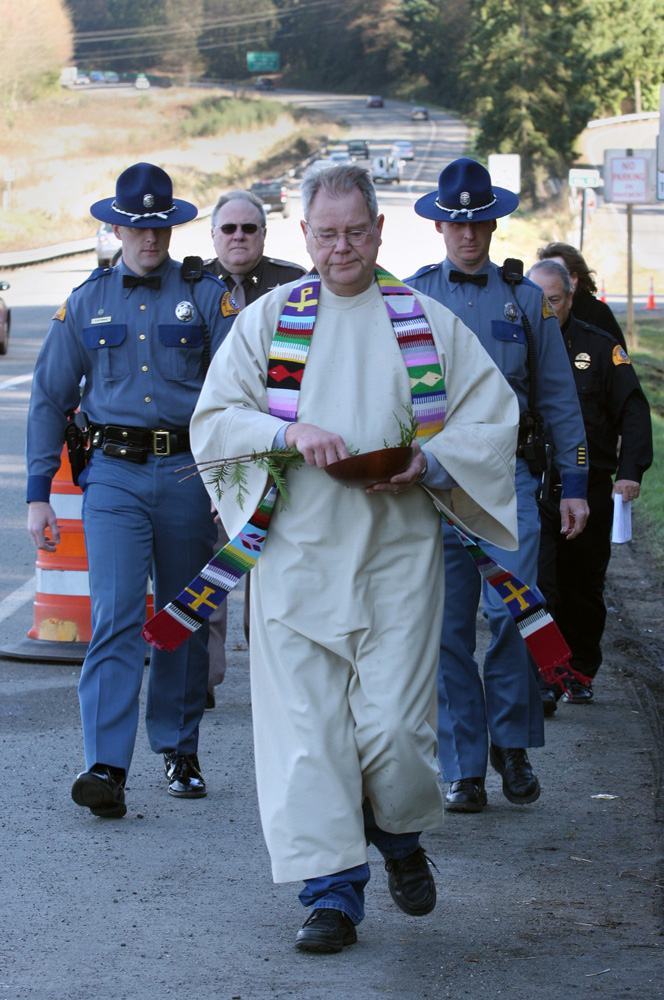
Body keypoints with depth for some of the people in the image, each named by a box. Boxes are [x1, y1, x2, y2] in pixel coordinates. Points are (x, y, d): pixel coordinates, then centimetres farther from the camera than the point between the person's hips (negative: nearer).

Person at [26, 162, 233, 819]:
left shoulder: (204, 297, 5)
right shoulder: (86, 303, 8)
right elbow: (49, 399, 11)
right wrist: (38, 494, 5)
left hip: (187, 472, 1)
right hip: (114, 474, 0)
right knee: (116, 618, -12)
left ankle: (179, 751, 23)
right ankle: (106, 768, -19)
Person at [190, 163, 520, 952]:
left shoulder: (427, 322, 8)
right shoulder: (267, 320, 7)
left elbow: (494, 415, 8)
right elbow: (213, 421, 1)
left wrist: (428, 463, -10)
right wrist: (290, 431, -16)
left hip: (398, 553, 0)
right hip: (298, 553, 0)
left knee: (394, 722, -5)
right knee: (306, 724, -4)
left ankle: (400, 835, 26)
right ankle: (331, 890, 2)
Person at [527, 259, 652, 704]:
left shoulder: (600, 347, 3)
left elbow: (633, 411, 3)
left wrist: (631, 471, -7)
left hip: (590, 489, 1)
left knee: (584, 588, 10)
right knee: (539, 586, -11)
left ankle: (580, 672, 24)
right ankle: (542, 676, -6)